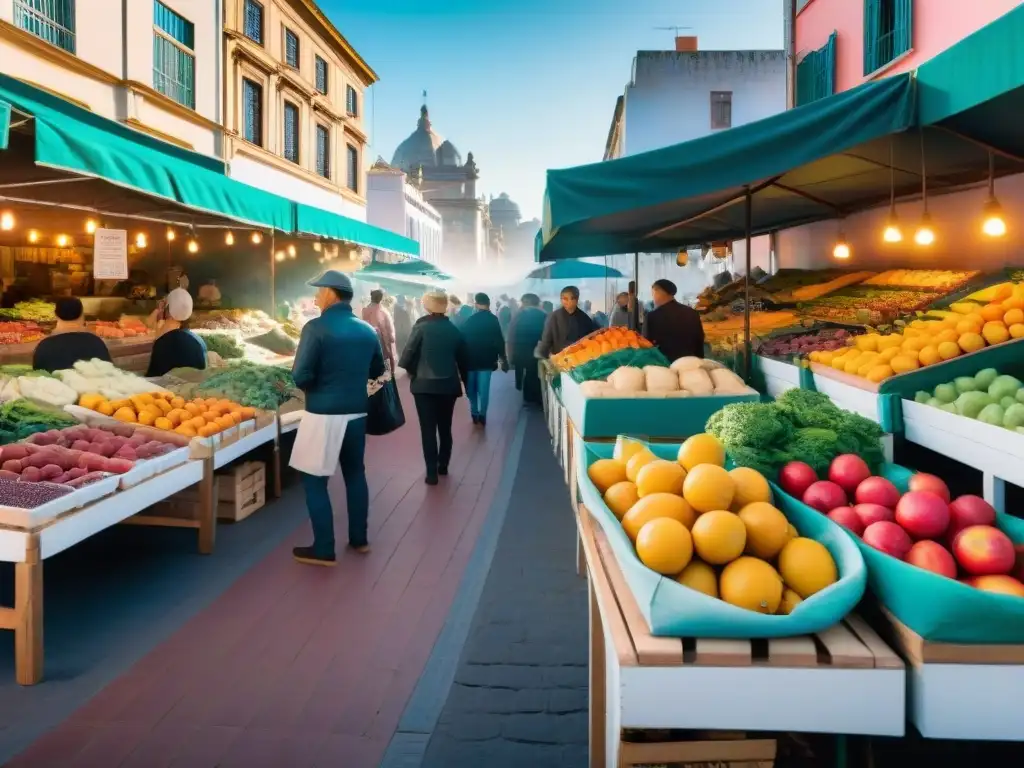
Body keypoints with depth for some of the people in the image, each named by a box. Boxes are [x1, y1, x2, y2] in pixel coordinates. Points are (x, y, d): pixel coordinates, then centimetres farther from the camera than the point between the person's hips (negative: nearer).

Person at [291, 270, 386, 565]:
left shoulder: (316, 328, -14)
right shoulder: (367, 330, 4)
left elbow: (301, 377, -16)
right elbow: (377, 371, 15)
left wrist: (317, 382, 4)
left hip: (324, 415, -6)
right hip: (357, 413, 6)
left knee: (315, 482, 5)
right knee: (355, 474, 19)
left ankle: (323, 550, 9)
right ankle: (359, 539, 28)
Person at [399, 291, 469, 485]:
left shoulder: (421, 327, -8)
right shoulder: (454, 329, 3)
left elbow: (408, 354, -11)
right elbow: (464, 358, 6)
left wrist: (411, 371, 7)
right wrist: (464, 379, 16)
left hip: (424, 384, -3)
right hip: (448, 384, 3)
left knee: (428, 429, -1)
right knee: (445, 427, 16)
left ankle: (432, 472, -4)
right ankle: (443, 466, 25)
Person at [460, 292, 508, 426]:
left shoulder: (468, 320, 1)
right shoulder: (493, 320, -6)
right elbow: (499, 341, -6)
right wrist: (503, 359, 2)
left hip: (470, 358, 2)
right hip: (486, 359, -2)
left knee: (471, 387, 15)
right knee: (483, 388, 2)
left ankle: (475, 414, 16)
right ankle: (482, 415, -1)